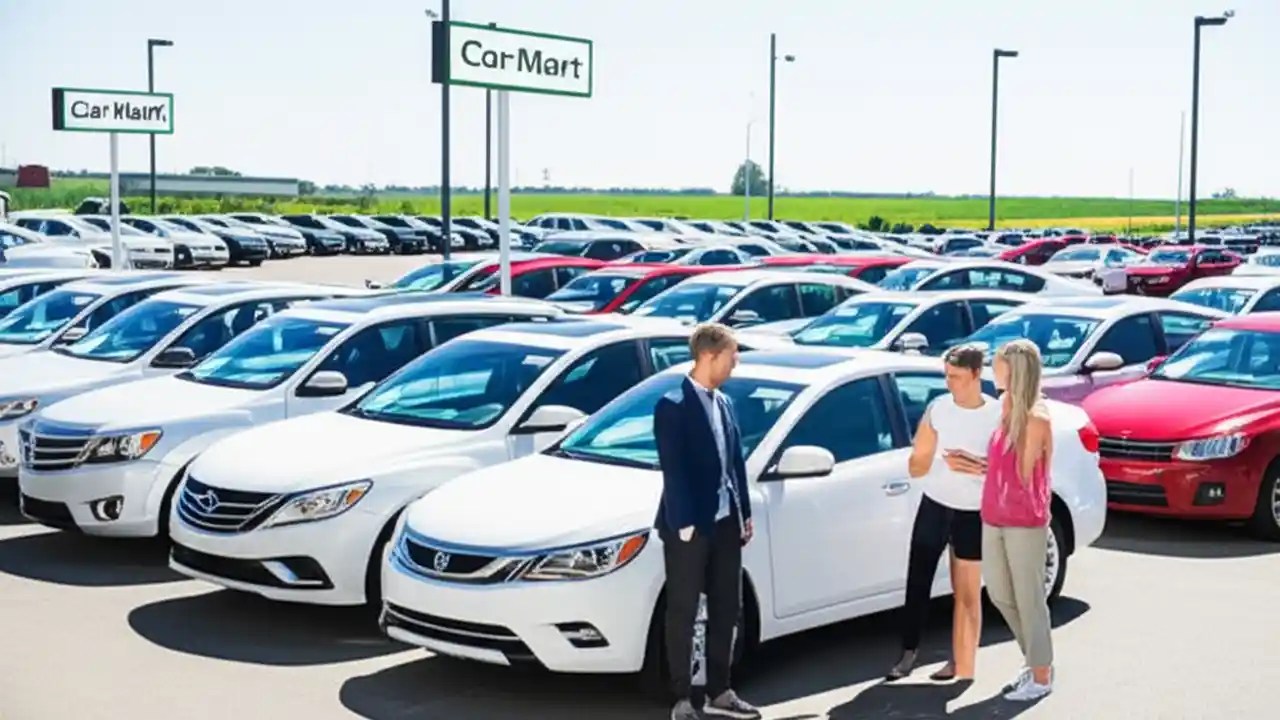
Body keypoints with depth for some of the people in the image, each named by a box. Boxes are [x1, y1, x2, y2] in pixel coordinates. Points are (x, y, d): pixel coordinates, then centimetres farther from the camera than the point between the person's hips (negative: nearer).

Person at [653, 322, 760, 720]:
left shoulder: (724, 403, 11)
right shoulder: (673, 406, -12)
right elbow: (673, 471, -17)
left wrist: (745, 514, 12)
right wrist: (683, 524, -19)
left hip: (725, 523, 8)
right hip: (689, 526, -8)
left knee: (725, 611, 13)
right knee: (683, 613, 2)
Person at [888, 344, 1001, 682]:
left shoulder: (998, 415, -8)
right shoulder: (937, 409, -3)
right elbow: (915, 466, -2)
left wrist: (980, 467, -25)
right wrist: (943, 462, -21)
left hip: (973, 514, -1)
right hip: (934, 507, 2)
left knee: (967, 594, 6)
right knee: (917, 584, 1)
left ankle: (961, 667, 15)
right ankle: (908, 653, 14)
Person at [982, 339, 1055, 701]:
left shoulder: (1036, 418, -15)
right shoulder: (1006, 408, 8)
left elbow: (1025, 474, -11)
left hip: (1024, 522, -8)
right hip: (994, 518, 8)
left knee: (1028, 599, 2)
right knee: (999, 594, 16)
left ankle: (1041, 676, 14)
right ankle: (1036, 663, 31)